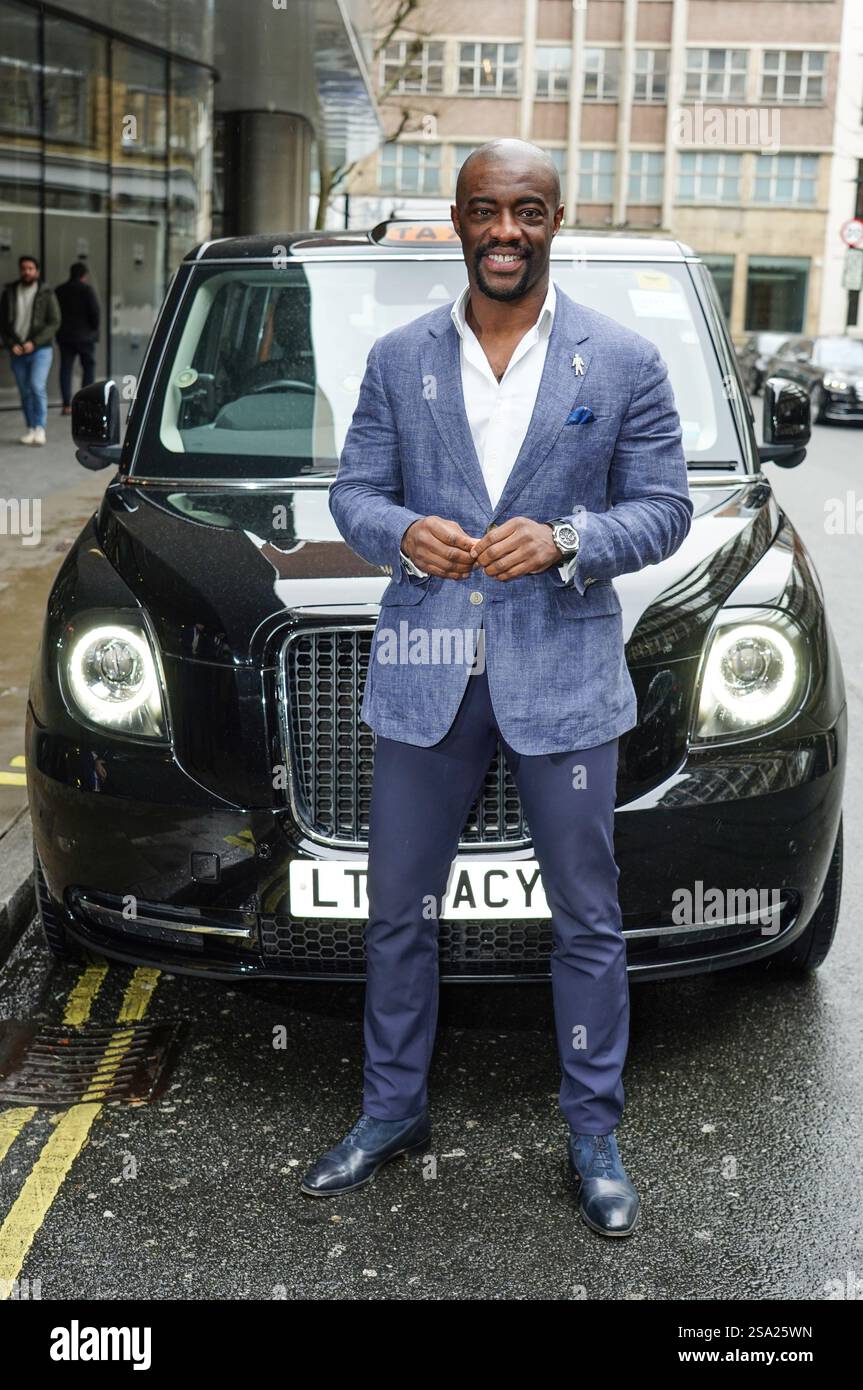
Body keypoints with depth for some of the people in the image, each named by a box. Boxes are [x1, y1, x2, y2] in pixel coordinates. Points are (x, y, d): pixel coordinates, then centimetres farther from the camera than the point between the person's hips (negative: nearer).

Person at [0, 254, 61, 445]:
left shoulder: (46, 293, -2)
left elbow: (54, 322, -6)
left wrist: (34, 342, -14)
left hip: (40, 350, -3)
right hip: (17, 351, 3)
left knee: (37, 386, -17)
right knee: (25, 391, 5)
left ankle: (40, 427, -10)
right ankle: (30, 428, 14)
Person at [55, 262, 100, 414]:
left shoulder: (59, 290, 9)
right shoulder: (86, 289, -7)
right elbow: (95, 311, -12)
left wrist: (61, 329, 14)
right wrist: (94, 328, 1)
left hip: (64, 335, 4)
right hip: (85, 336, -4)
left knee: (66, 369, 4)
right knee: (89, 367, 5)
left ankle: (67, 405, -4)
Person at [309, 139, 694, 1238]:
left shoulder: (623, 362, 0)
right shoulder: (398, 358, 6)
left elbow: (663, 507, 0)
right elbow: (352, 490, 8)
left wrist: (565, 541, -18)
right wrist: (401, 533, -15)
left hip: (563, 675, -2)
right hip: (424, 673, 2)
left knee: (587, 918, 7)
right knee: (398, 910, 12)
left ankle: (593, 1135, 25)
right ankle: (392, 1110, 31)